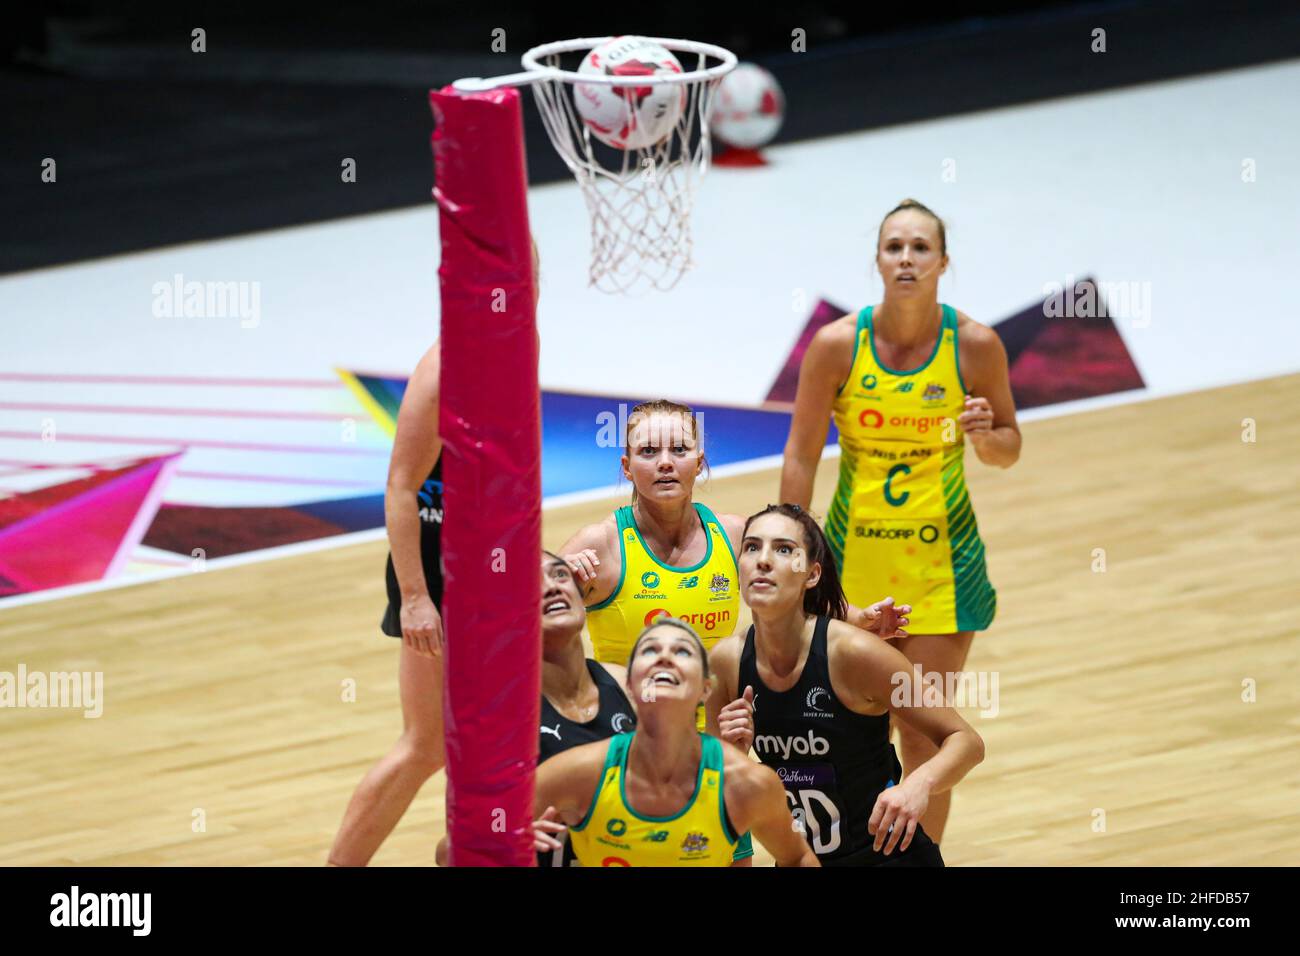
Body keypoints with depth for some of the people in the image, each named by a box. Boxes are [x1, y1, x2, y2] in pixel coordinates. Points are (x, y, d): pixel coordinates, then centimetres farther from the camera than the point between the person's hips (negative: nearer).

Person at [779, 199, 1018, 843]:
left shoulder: (974, 344, -9)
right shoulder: (837, 345, -10)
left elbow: (1009, 451, 4)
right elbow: (801, 456, -3)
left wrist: (986, 434, -19)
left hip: (941, 559, -1)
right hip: (854, 554, 1)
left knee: (924, 734, -1)